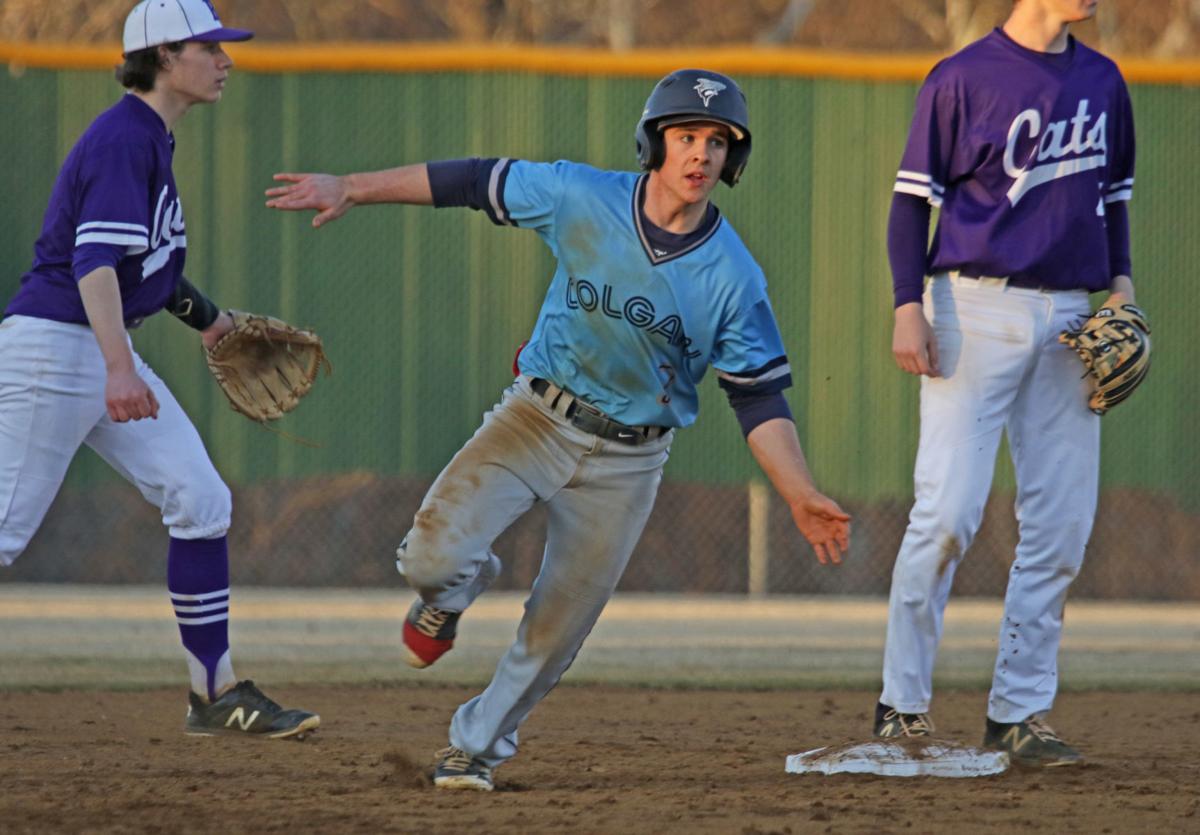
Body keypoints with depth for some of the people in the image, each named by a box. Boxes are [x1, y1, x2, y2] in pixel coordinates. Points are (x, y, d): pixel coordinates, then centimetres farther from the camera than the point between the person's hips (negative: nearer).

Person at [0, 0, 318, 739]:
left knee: (202, 501, 3)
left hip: (106, 355, 10)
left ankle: (217, 692, 6)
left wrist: (204, 317, 33)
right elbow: (93, 260, -29)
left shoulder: (153, 139, 13)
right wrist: (119, 368, -40)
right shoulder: (123, 140, -17)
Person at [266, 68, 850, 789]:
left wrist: (802, 498, -18)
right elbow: (474, 181, -2)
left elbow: (761, 397, -7)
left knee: (559, 628, 5)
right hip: (540, 420, 0)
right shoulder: (582, 199, -11)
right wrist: (351, 189, -5)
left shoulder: (733, 277, -11)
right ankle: (455, 588, 18)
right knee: (435, 553, -20)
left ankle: (479, 743, 28)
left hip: (628, 463, 0)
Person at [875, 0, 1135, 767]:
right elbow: (914, 196, -4)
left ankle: (1019, 714, 9)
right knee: (949, 511, -10)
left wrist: (1120, 278, 7)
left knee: (1060, 523, 2)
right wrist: (909, 307, -13)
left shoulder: (1103, 82, 14)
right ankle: (903, 708, -2)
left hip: (1071, 320, 6)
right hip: (977, 308, -6)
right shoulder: (964, 78, -4)